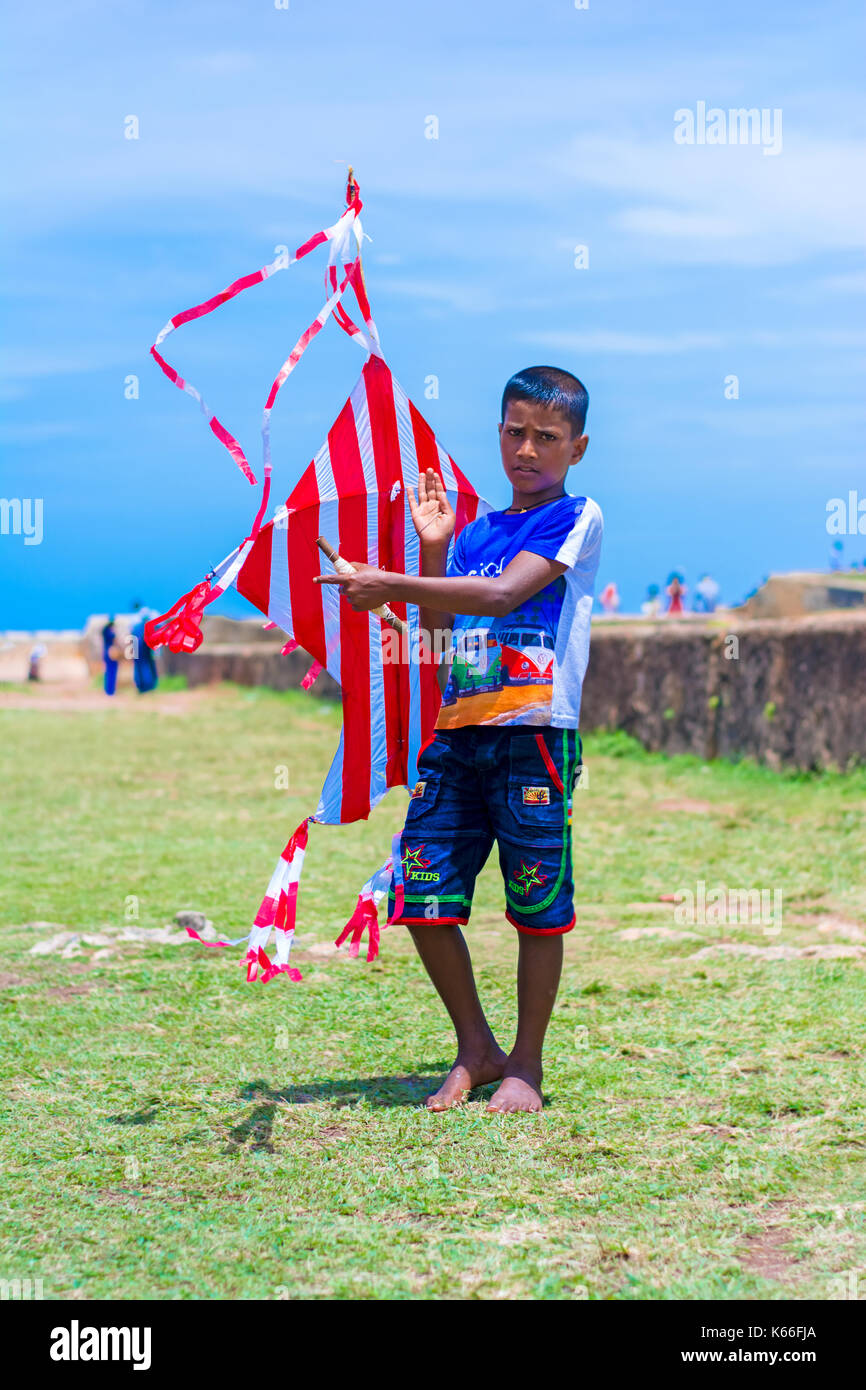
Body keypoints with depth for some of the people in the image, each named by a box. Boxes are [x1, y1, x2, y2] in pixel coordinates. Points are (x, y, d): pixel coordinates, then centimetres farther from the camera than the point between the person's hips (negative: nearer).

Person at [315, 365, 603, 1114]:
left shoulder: (577, 517, 1)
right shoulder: (477, 533, 20)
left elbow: (504, 594, -14)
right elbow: (438, 642, 16)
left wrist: (393, 586, -16)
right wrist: (432, 548, 8)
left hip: (533, 734, -6)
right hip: (458, 734, 6)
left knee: (536, 904, -1)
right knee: (422, 895, 0)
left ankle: (526, 1065, 13)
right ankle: (475, 1048, 17)